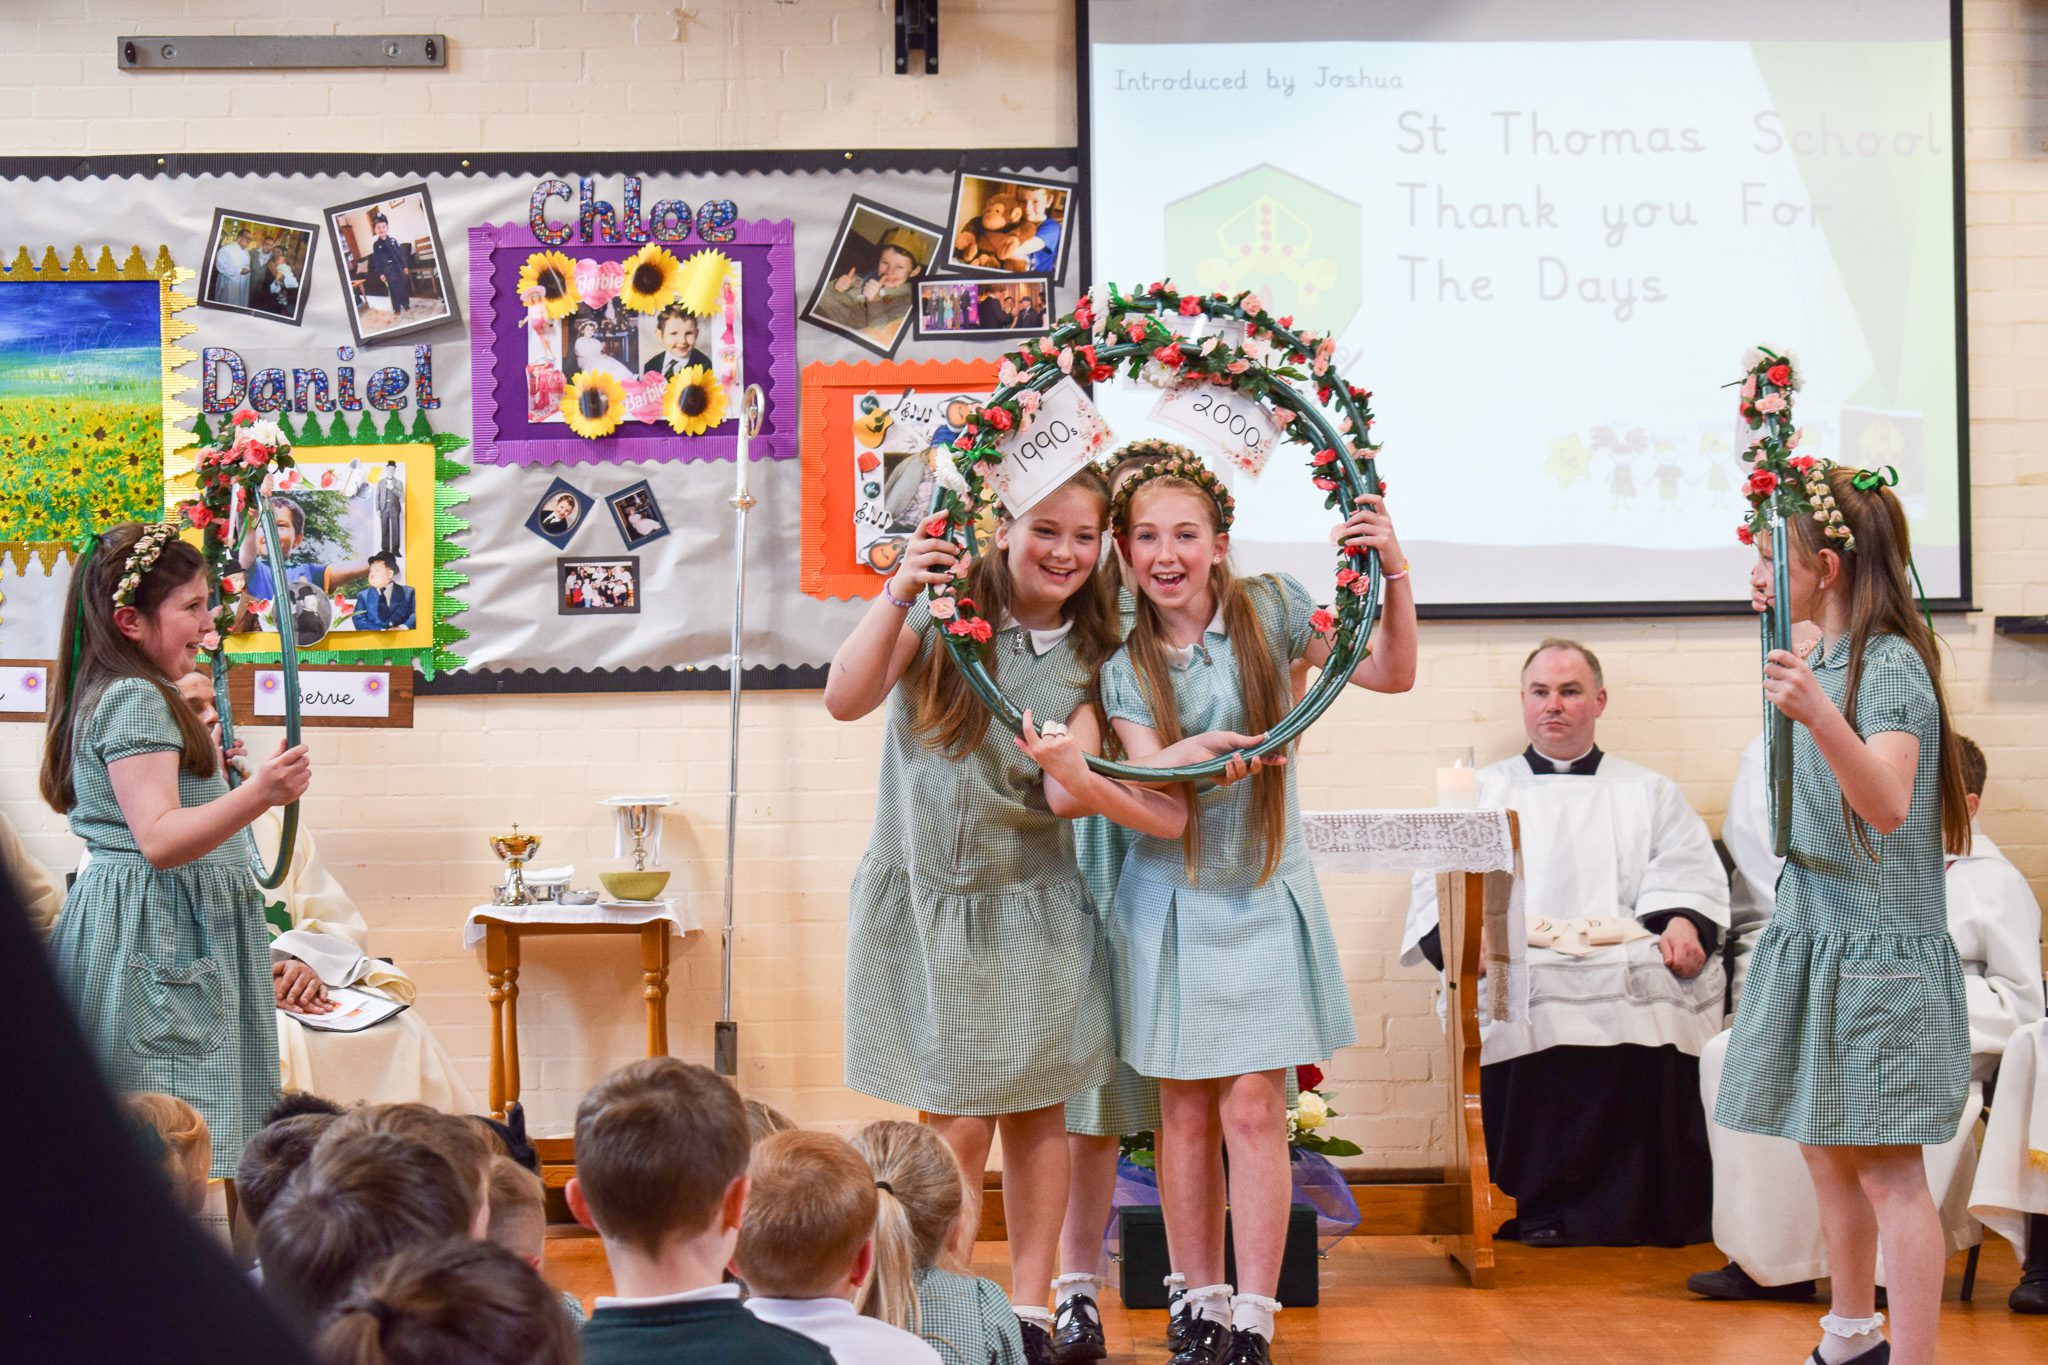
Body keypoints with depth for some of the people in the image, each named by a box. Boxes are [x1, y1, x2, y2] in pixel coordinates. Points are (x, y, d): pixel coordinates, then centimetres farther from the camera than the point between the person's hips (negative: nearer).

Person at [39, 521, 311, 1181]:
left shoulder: (108, 695, 18)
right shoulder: (135, 699, -14)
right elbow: (159, 840, -24)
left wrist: (199, 759, 38)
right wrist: (257, 794, -35)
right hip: (156, 938, -11)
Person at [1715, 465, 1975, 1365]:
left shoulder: (1892, 666, -17)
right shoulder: (1823, 660, 9)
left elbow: (1888, 806, -35)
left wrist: (1821, 716, -50)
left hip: (1879, 950, -9)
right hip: (1815, 937, 9)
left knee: (1889, 1171, -8)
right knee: (1825, 1151, 17)